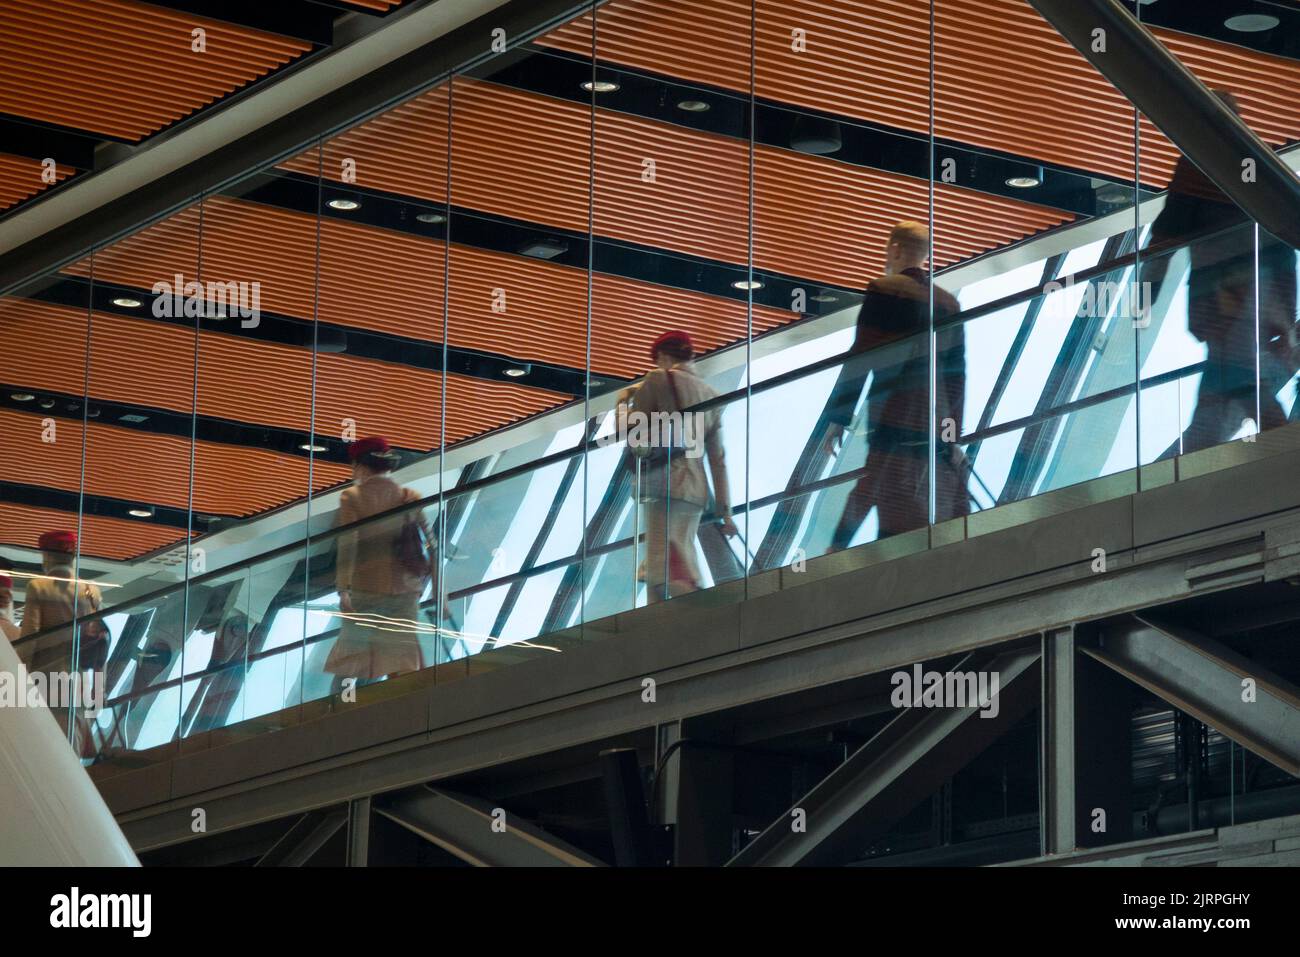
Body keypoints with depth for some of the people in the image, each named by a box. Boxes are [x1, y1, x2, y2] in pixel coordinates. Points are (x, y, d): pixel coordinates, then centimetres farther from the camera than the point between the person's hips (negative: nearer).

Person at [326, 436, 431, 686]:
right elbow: (430, 545, 2)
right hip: (404, 590, 2)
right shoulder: (410, 498, 6)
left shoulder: (351, 497, -2)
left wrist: (343, 590, -16)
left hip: (363, 590, -2)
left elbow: (347, 544, -13)